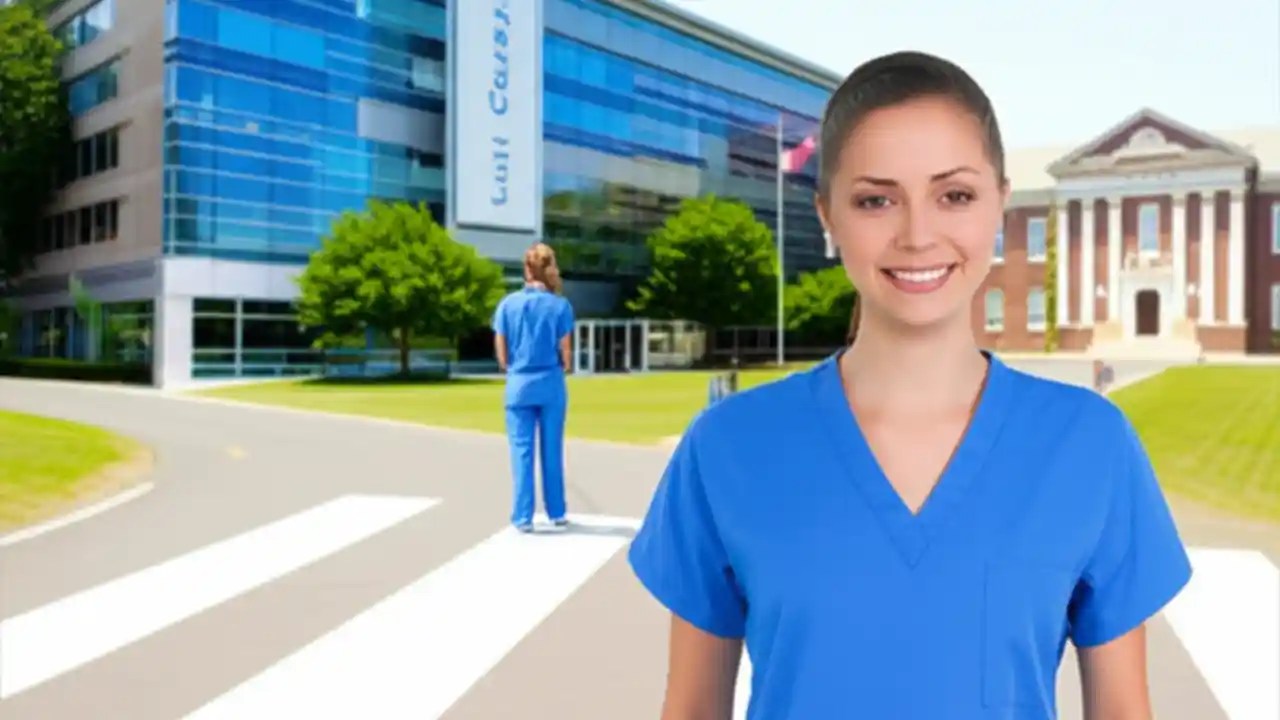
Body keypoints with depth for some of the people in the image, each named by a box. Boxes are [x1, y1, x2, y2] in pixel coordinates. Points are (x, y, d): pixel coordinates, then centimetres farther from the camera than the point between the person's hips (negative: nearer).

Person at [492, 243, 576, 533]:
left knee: (522, 451, 6)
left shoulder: (508, 304, -1)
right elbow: (565, 352, -4)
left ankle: (523, 517, 6)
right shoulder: (560, 305, -6)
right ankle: (556, 512, 20)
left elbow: (501, 352, 1)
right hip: (551, 384, -1)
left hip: (519, 385, 1)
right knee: (552, 451, 10)